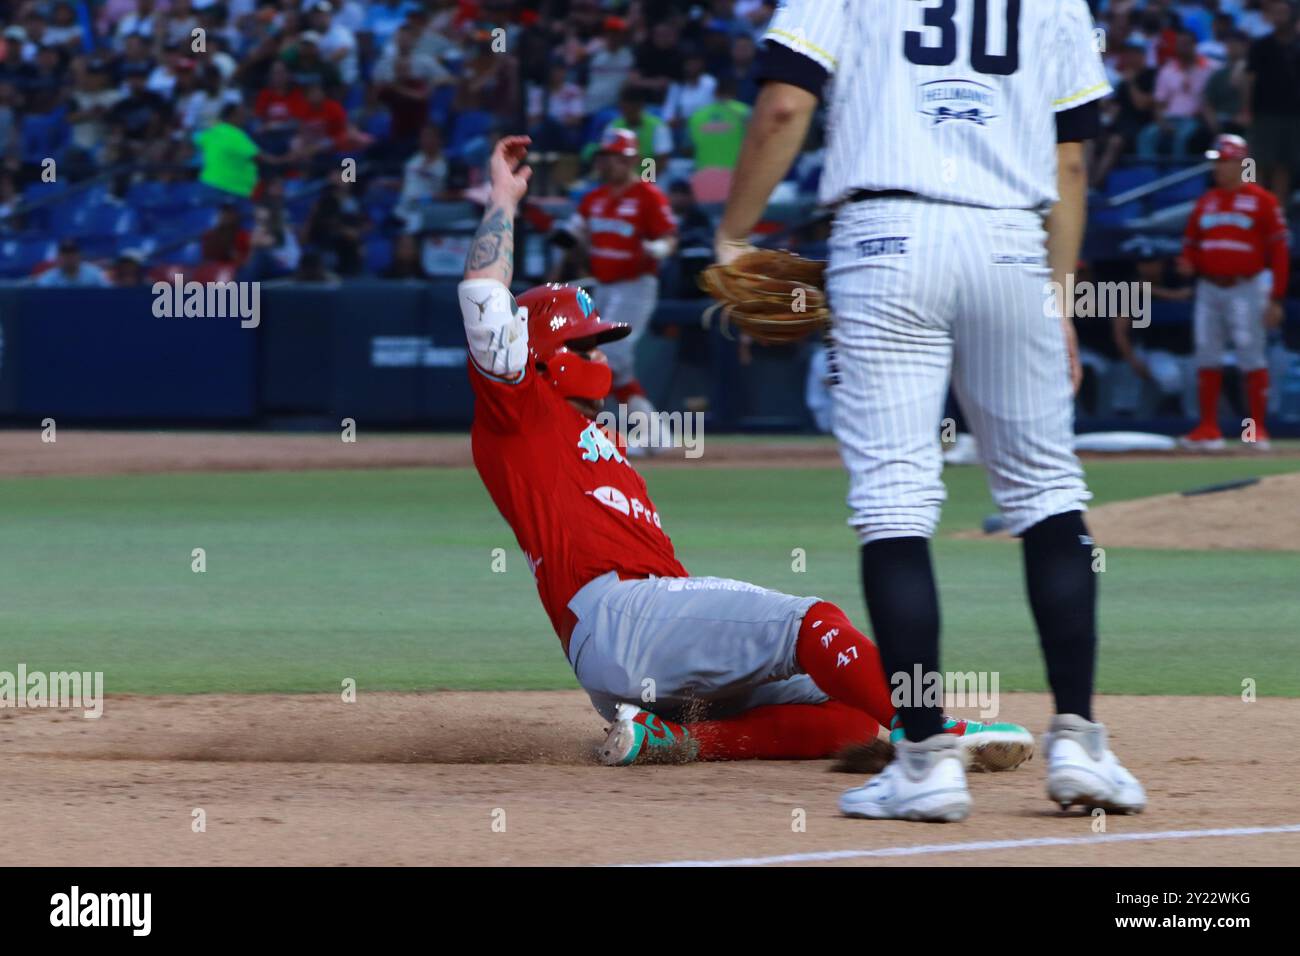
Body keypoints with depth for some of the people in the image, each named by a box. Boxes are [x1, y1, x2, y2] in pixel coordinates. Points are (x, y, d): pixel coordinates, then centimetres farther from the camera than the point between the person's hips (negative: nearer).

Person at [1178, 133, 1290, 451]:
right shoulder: (1206, 202, 15)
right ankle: (1208, 429, 8)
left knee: (1252, 358, -7)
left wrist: (1276, 300, -10)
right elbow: (1191, 243, 24)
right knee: (1207, 356, 3)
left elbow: (1279, 251, -4)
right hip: (1209, 289, 6)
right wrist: (1188, 263, -2)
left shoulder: (1262, 201, -1)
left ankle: (1257, 430, -2)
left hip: (1246, 289, -6)